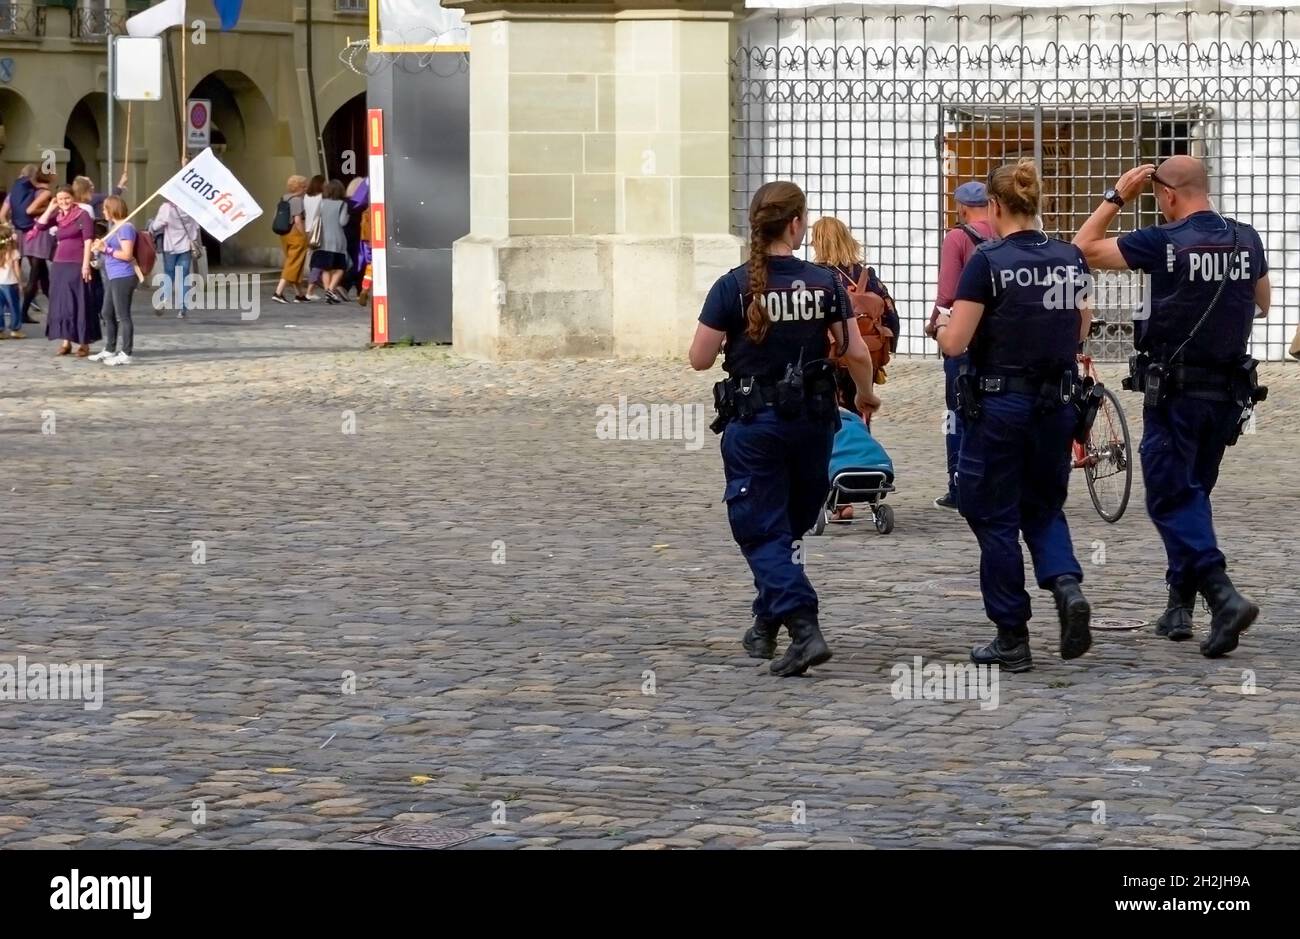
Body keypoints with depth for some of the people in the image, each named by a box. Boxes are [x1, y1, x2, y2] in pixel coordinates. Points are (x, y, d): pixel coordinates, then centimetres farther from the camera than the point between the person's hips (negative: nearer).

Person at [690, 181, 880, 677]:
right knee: (791, 525, 20)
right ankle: (767, 624, 29)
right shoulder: (824, 282, -4)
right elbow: (856, 353, 0)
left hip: (753, 423, -3)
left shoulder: (733, 287, -9)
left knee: (763, 532, 0)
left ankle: (804, 628, -16)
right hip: (812, 419, 3)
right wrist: (866, 395, 19)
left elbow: (700, 358, -7)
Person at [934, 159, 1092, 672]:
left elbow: (955, 343, -14)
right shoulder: (1071, 259, 4)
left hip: (1000, 403, -5)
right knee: (1044, 508, 20)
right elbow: (1079, 333, 12)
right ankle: (1067, 586, -8)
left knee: (995, 518, 7)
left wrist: (942, 325, 7)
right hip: (1058, 402, 5)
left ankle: (1012, 639, 10)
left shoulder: (988, 261, -13)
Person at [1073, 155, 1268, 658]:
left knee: (1172, 498, -4)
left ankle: (1223, 596, -21)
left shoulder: (1163, 243, -13)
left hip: (1174, 391, -6)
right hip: (1230, 390, 6)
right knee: (1193, 491, 18)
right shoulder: (1247, 240, 3)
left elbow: (1084, 248, -2)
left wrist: (1116, 197, 4)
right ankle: (1180, 604, 20)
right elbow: (1263, 304, 20)